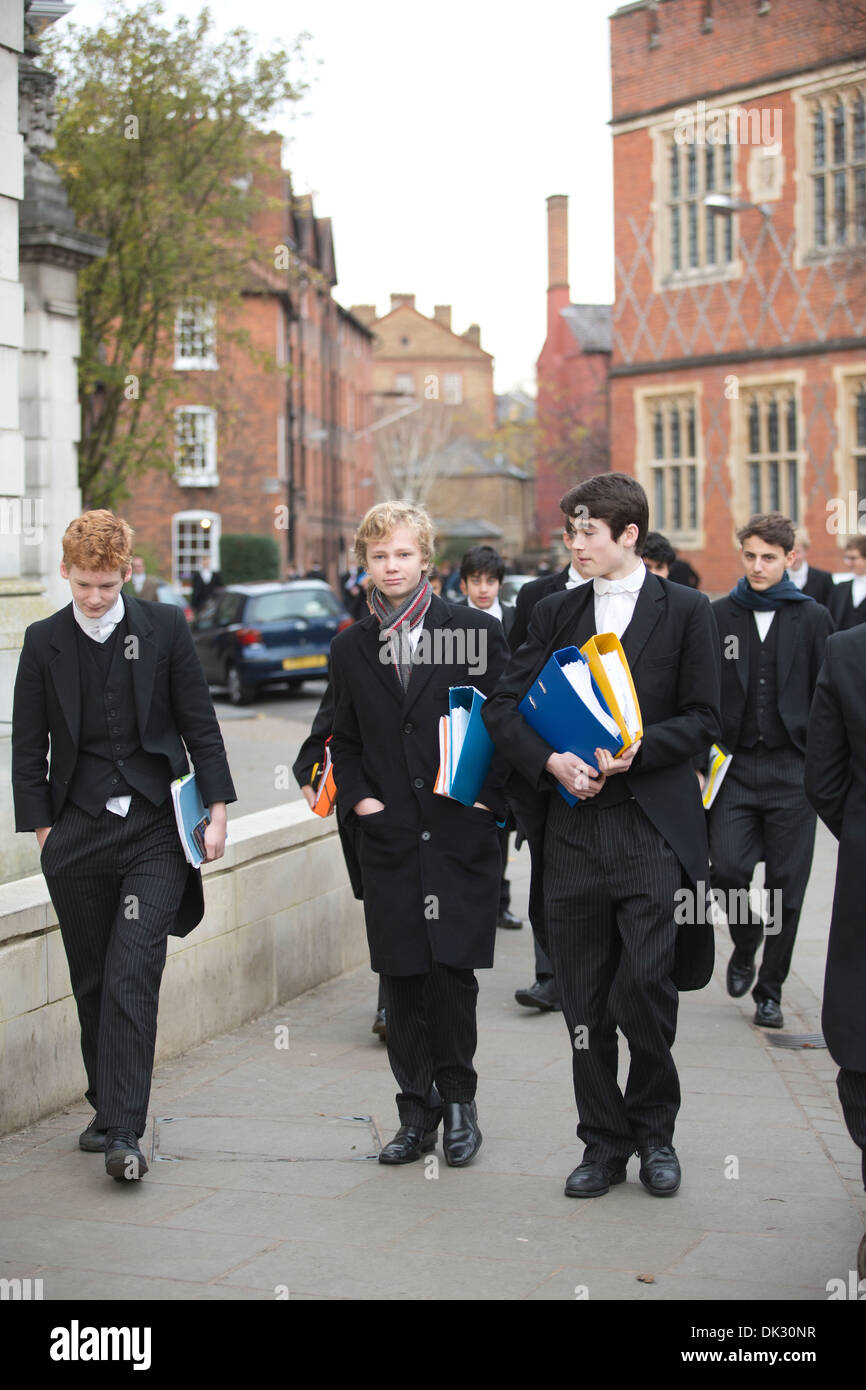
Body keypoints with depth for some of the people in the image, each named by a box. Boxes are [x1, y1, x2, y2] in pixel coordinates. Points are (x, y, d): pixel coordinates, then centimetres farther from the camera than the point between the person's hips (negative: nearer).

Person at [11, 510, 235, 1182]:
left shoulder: (164, 628, 2)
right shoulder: (44, 642, 6)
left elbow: (200, 724, 5)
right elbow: (29, 749, 9)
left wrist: (216, 810, 1)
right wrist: (43, 828, 2)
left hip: (155, 830, -2)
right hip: (78, 837, 2)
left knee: (131, 978, -11)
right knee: (93, 982, 10)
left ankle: (124, 1131, -11)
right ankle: (108, 1108, 25)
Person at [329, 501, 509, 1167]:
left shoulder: (477, 631, 1)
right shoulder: (351, 649, 11)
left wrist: (490, 799, -7)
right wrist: (359, 798, 3)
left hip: (460, 832, -3)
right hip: (390, 837, 3)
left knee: (452, 971, -5)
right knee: (403, 979, 5)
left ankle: (457, 1097, 14)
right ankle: (417, 1110, 16)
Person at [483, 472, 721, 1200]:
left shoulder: (686, 610, 3)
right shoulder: (556, 613, 12)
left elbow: (703, 718, 0)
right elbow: (503, 705, 6)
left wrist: (637, 750, -15)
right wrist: (549, 760, -11)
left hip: (653, 826, -3)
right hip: (575, 829, 4)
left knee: (645, 985, -10)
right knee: (586, 1002, 7)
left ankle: (655, 1131, 14)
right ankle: (604, 1144, 20)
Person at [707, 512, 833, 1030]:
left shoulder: (814, 619, 5)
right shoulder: (717, 617, 6)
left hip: (792, 768, 0)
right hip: (733, 765, 0)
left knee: (786, 884, 2)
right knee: (729, 867, -13)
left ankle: (770, 990, 16)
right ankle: (745, 943, 19)